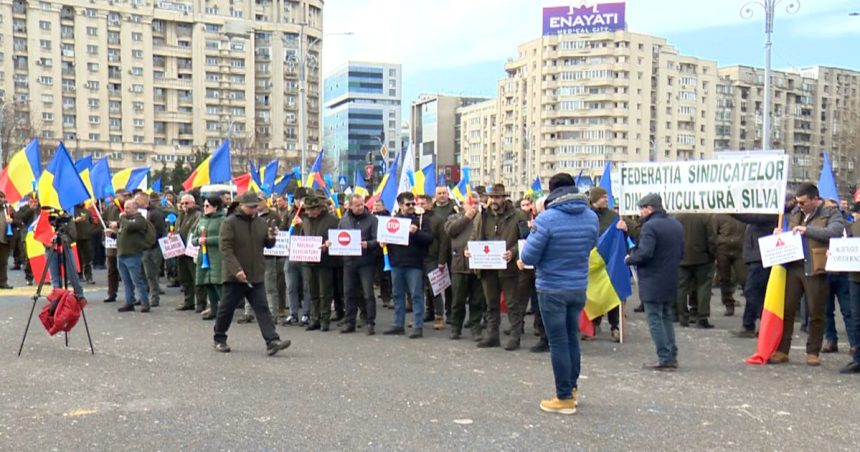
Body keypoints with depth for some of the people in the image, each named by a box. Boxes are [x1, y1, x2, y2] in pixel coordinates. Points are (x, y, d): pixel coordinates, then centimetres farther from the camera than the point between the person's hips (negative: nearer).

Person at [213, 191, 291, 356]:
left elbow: (268, 245, 17)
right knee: (227, 309, 9)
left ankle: (272, 342, -6)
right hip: (234, 275, -4)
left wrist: (271, 238, -8)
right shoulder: (230, 223, -9)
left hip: (256, 275, 4)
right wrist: (236, 269, -24)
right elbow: (225, 248, -15)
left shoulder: (261, 223, 8)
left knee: (262, 308, -1)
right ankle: (219, 339, 27)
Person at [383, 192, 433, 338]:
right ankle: (398, 325, 22)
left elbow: (429, 238, -9)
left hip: (414, 264, -4)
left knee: (417, 295, -2)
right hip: (396, 263, 4)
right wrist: (382, 241, -3)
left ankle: (418, 326, 3)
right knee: (398, 295, 12)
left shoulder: (420, 220, 0)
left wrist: (416, 232, -23)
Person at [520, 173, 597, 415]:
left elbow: (530, 255, -17)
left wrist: (523, 260, 5)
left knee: (558, 342, 3)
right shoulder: (591, 217, -2)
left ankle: (565, 398, 10)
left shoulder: (547, 219, -20)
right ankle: (572, 388, 31)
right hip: (579, 287, 5)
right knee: (572, 338, 19)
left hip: (552, 288, -5)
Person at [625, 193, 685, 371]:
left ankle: (665, 359, -2)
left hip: (652, 282, -8)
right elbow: (681, 252, 15)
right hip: (671, 281, 8)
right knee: (666, 318, 18)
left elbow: (644, 253, -24)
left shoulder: (650, 226, -16)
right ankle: (672, 357, 19)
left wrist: (629, 259, -7)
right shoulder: (677, 225, 12)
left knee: (655, 320, -2)